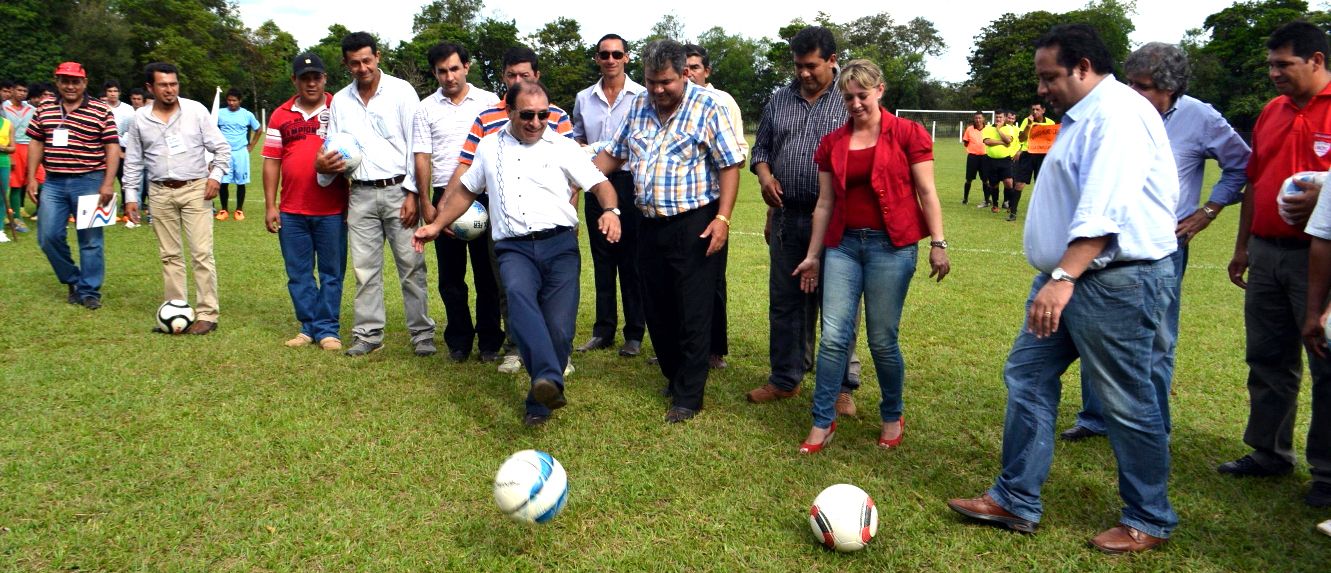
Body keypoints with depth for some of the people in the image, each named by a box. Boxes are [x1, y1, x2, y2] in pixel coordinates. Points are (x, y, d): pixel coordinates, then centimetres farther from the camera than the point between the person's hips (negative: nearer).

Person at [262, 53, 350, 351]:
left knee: (332, 273, 4)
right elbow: (271, 161, 9)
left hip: (332, 210, -3)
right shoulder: (280, 115, 8)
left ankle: (327, 329, 13)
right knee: (298, 274, 9)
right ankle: (308, 327, 21)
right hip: (291, 212, 3)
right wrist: (270, 206, 4)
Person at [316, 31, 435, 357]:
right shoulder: (340, 101, 11)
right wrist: (325, 165, -5)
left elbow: (415, 145, -4)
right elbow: (333, 148, 19)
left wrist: (412, 193, -10)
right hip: (361, 195, 4)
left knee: (411, 266, -1)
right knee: (365, 268, 7)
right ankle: (368, 334, 16)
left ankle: (422, 334, 7)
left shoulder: (401, 91, -1)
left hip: (398, 190, -4)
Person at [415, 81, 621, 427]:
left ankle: (540, 403, 7)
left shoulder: (564, 147, 11)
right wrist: (436, 225, 27)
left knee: (559, 328, -11)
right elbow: (467, 191, 30)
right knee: (518, 294, -34)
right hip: (514, 247, 1)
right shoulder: (489, 148, 19)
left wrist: (610, 210, -14)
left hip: (559, 244, 0)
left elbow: (600, 184, 7)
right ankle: (550, 380, -47)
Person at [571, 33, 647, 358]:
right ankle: (603, 330, 17)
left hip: (629, 180, -4)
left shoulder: (641, 96, 0)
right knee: (602, 258, 9)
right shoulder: (583, 98, 12)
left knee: (631, 259, 0)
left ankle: (634, 333, 9)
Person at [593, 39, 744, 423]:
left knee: (693, 314, -2)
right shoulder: (638, 108, 10)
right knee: (657, 309, 13)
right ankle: (674, 378, 30)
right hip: (651, 225, 6)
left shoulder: (707, 108, -7)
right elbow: (613, 154, 19)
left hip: (694, 225, -6)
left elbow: (730, 165, -9)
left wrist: (722, 218, -17)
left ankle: (689, 397, 7)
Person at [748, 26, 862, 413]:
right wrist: (764, 175, -4)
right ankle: (785, 378, 25)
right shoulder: (778, 101, 12)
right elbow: (761, 148, 17)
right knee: (785, 302, 11)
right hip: (786, 217, 4)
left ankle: (841, 386, 16)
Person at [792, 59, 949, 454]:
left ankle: (893, 417, 25)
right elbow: (825, 203, 12)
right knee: (833, 337, -2)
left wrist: (938, 244, -8)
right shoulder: (832, 143, 9)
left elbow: (926, 193, -2)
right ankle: (823, 421, 11)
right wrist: (813, 255, 13)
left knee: (882, 340, 2)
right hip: (843, 245, 3)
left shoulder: (906, 134, -1)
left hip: (891, 246, -3)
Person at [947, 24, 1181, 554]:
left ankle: (1149, 521, 19)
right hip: (1069, 275, 11)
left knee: (1127, 403, 1)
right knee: (1026, 375, 10)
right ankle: (1015, 500, 18)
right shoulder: (1084, 116, 18)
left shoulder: (1118, 113, -15)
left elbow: (1103, 209, -27)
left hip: (1117, 281, -10)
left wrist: (1063, 278, -34)